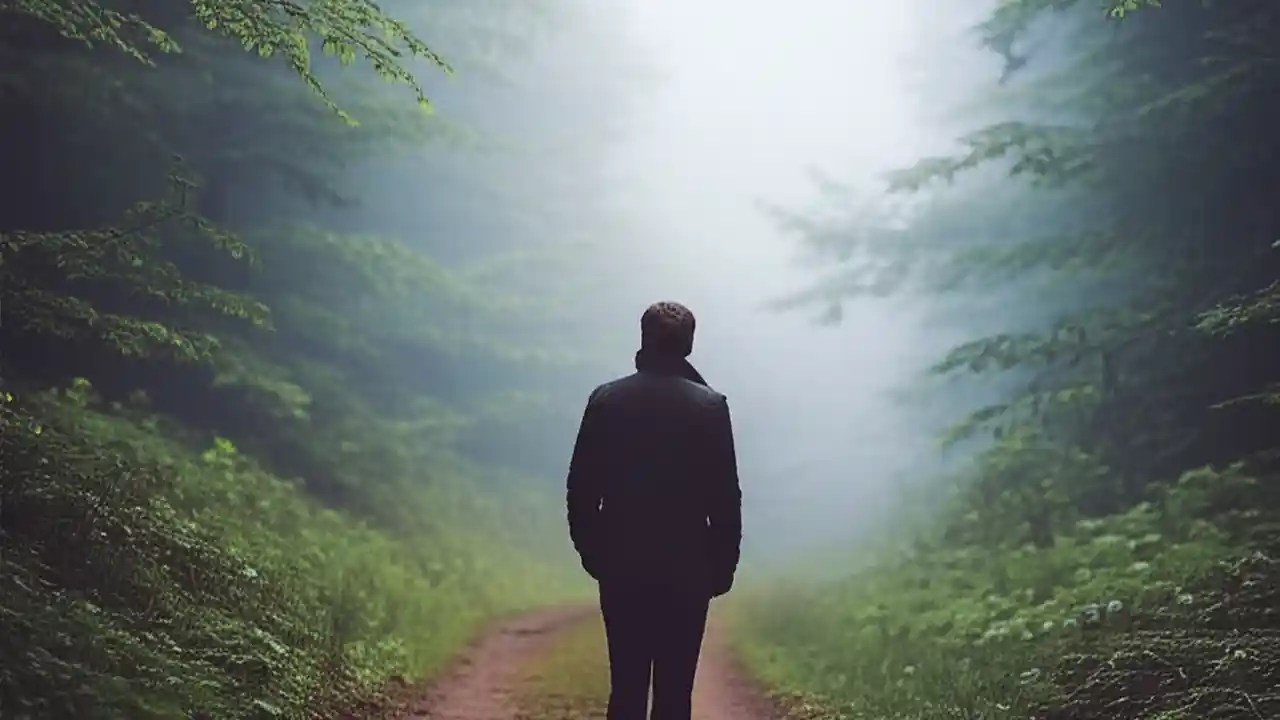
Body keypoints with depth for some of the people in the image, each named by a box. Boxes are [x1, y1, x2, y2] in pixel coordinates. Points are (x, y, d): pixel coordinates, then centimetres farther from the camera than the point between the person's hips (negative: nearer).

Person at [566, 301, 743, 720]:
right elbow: (725, 495, -5)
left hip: (621, 566, 2)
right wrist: (723, 565, 4)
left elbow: (582, 486, 1)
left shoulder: (606, 400, 0)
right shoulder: (709, 405, -5)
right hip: (687, 568, -2)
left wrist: (591, 552, 12)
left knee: (626, 686, 8)